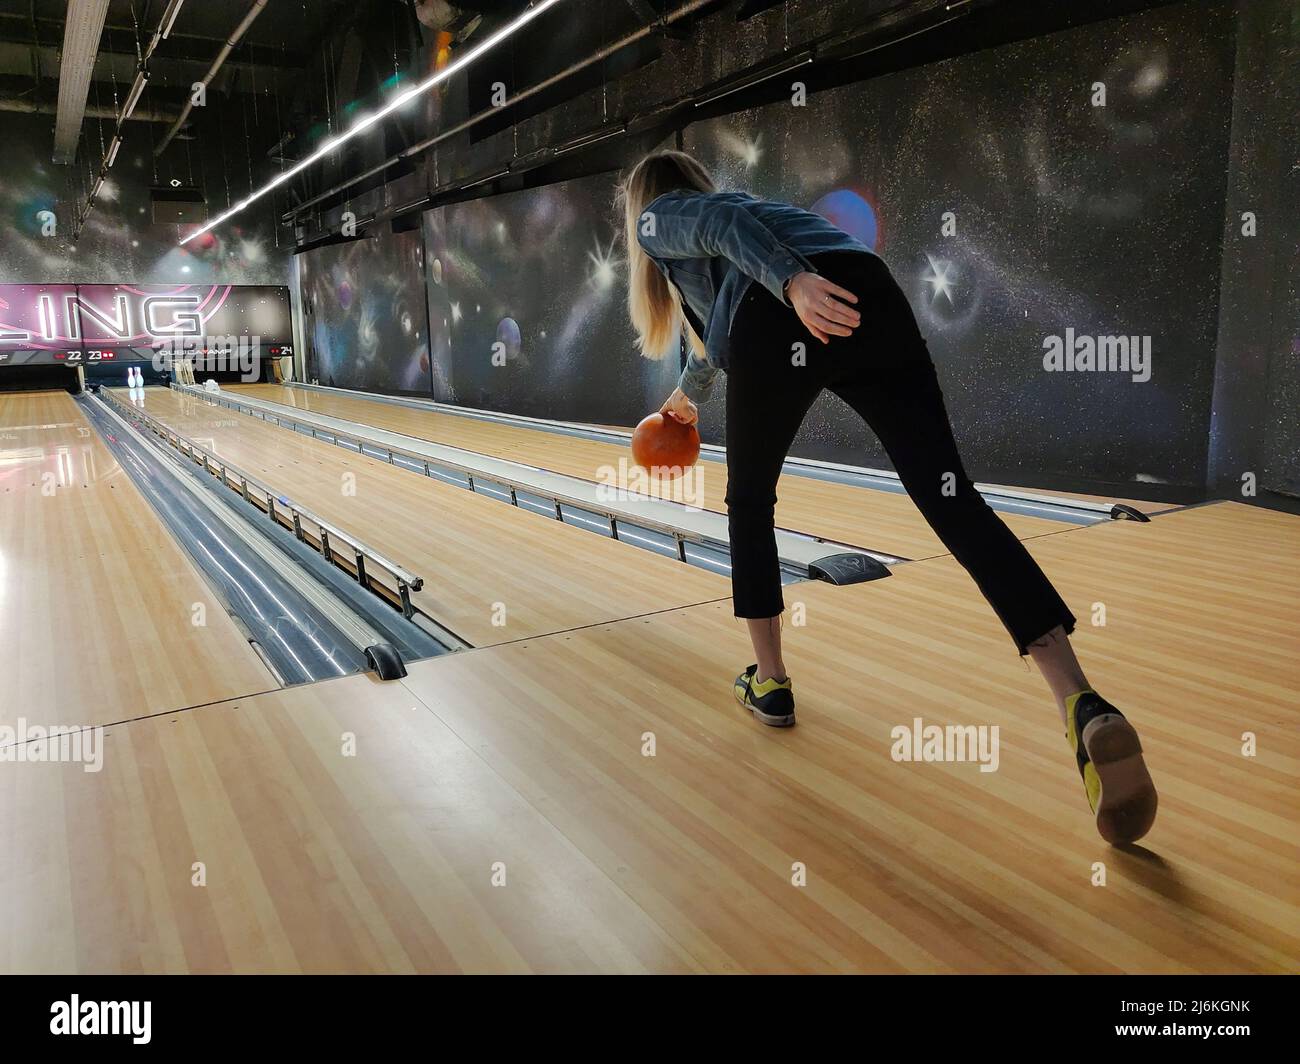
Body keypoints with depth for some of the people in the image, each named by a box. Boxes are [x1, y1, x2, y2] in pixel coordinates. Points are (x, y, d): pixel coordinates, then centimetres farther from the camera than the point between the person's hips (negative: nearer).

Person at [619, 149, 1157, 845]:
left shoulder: (658, 218, 26)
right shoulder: (725, 203, 46)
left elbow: (721, 224, 0)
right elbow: (716, 331, 60)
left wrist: (794, 283, -18)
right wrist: (689, 394, 77)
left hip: (784, 317, -5)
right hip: (870, 296, 5)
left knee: (750, 500, 17)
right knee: (951, 497, -8)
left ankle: (768, 682, 24)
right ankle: (1083, 706, -20)